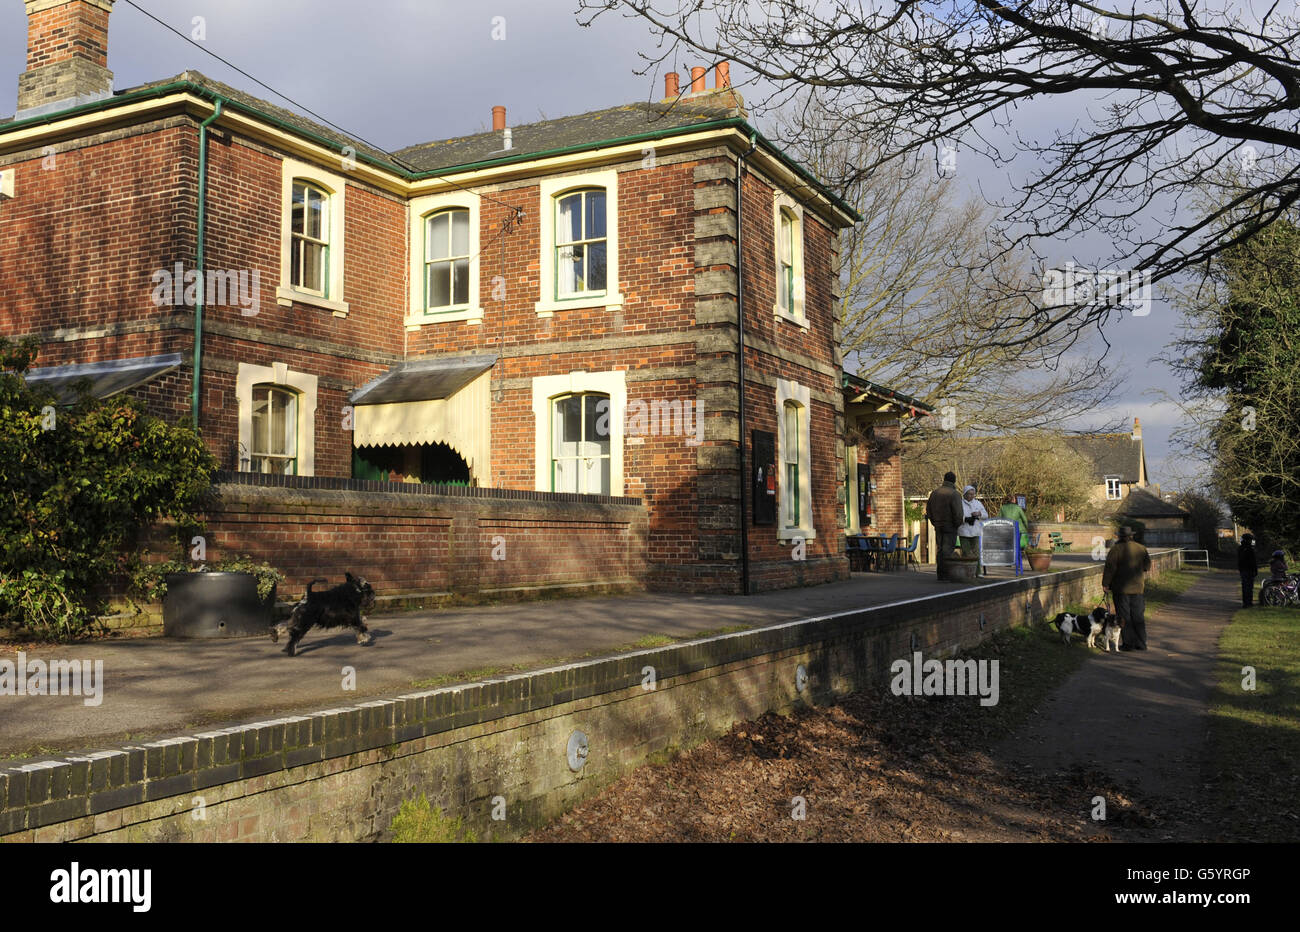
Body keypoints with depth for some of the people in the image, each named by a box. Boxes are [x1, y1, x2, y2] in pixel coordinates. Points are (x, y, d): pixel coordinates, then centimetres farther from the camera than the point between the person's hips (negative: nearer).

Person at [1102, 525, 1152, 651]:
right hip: (1138, 588, 5)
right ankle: (1141, 644, 13)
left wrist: (1105, 584, -5)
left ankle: (1128, 643, 2)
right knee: (1138, 616, 11)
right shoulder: (1141, 548, 5)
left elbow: (1110, 568, -13)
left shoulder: (1116, 549, -10)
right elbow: (1147, 566, 17)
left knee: (1124, 617, 2)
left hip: (1121, 588, -5)